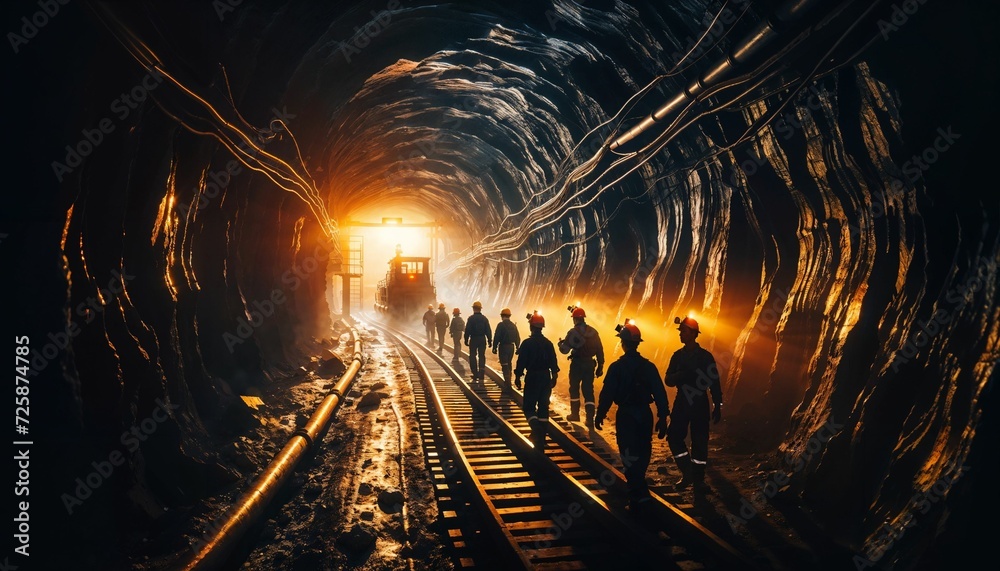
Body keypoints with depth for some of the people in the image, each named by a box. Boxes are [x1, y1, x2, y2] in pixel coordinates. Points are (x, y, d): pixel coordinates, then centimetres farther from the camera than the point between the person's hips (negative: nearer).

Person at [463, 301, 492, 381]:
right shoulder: (484, 318, 2)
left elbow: (467, 330, -10)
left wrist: (466, 340, -4)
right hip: (482, 339, 3)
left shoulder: (471, 318, -7)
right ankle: (481, 374, 4)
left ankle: (475, 374, 4)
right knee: (482, 356, 8)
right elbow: (488, 331, 2)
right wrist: (489, 341, 6)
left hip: (473, 339, -3)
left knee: (473, 356, 7)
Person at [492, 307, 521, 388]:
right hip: (511, 347, 6)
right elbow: (517, 338, 10)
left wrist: (494, 348, -8)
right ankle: (508, 380, 31)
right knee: (509, 364, 21)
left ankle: (508, 383, -6)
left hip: (503, 347, -6)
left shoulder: (501, 325, -12)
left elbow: (496, 337, -14)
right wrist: (517, 348, 18)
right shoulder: (513, 325, 6)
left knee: (505, 365, -2)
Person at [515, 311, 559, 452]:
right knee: (543, 406, 13)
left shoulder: (527, 343, -10)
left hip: (532, 377, -4)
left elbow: (521, 362, -10)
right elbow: (553, 362, 5)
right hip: (546, 377, 5)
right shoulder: (548, 343, 3)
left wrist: (517, 377, 0)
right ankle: (541, 440, 19)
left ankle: (536, 427, -25)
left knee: (528, 406, 3)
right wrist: (554, 376, 16)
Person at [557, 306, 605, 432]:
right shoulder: (593, 332, 2)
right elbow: (600, 350, 4)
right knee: (588, 391, 5)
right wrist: (600, 366, 11)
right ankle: (590, 419, -2)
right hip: (590, 364, 3)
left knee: (574, 389, 16)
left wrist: (560, 343, 11)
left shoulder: (573, 332, -10)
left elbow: (564, 350, -10)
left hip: (577, 364, -3)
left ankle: (575, 414, 26)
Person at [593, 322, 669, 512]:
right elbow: (660, 393, -2)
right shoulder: (648, 366, -2)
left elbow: (607, 393, -11)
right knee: (642, 454, 20)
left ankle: (638, 496, -3)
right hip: (645, 414, 4)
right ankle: (638, 488, 35)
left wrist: (600, 415, 1)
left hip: (626, 415, -4)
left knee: (629, 456, 3)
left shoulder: (617, 367, -11)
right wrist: (662, 418, 4)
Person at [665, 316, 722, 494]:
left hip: (700, 404, -3)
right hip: (681, 402, 3)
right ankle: (687, 473, 11)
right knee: (674, 436, -4)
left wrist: (717, 406, -5)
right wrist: (681, 375, -19)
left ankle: (698, 479, 9)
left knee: (699, 440, -1)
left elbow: (715, 383, -1)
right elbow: (668, 380, 3)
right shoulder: (677, 356, 8)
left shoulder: (705, 356, -2)